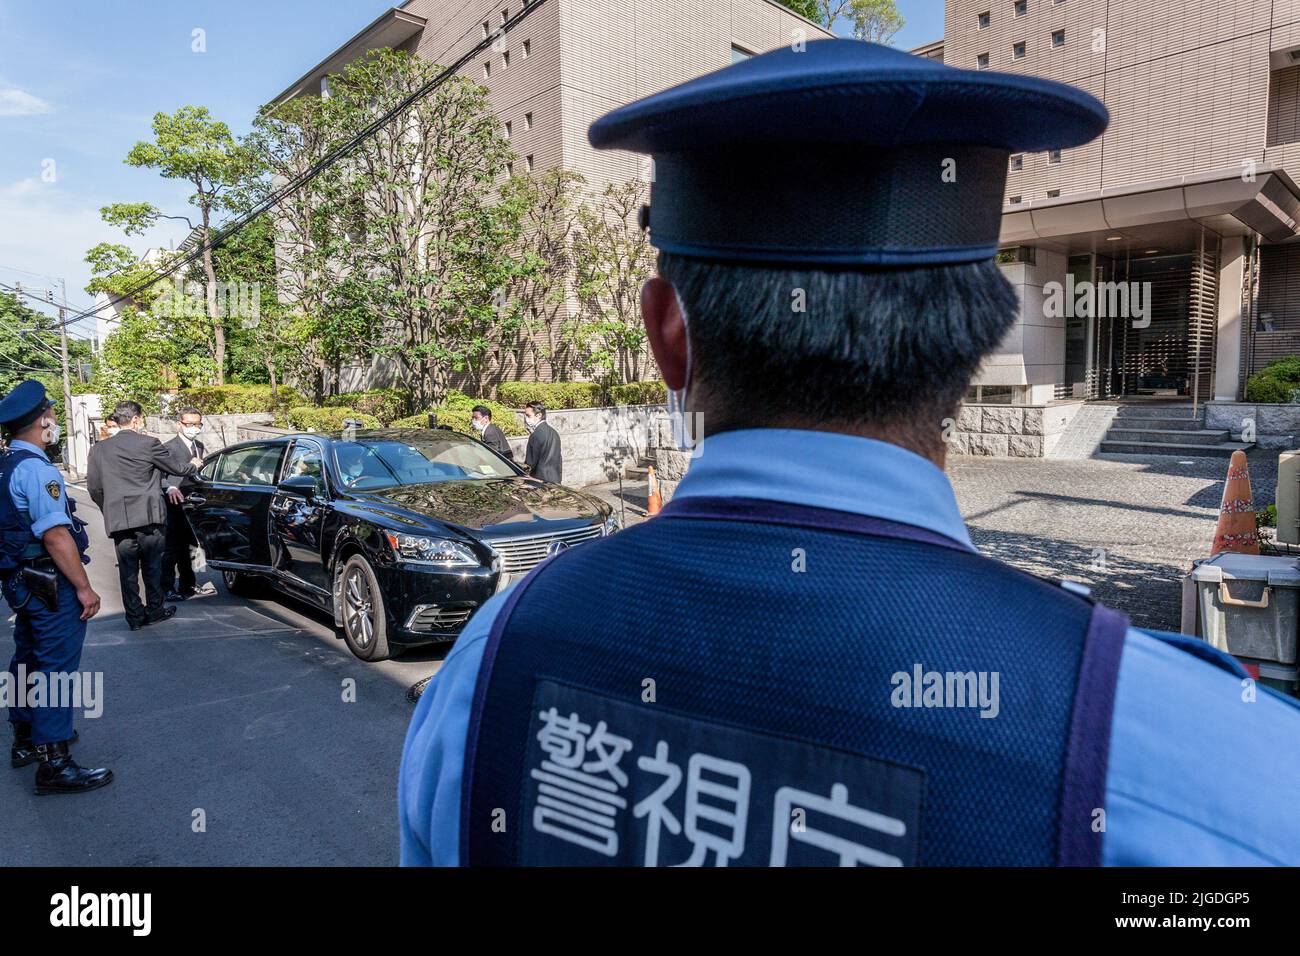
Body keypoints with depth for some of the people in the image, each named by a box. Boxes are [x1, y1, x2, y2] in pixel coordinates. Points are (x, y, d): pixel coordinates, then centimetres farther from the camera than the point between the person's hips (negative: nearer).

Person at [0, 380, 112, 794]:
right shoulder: (36, 469, -20)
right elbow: (55, 535, -24)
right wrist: (84, 588, -20)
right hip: (50, 584, -10)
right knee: (57, 667, -4)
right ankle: (54, 763, 1)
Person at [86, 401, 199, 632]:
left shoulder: (99, 449, 4)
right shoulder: (148, 444, -6)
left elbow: (94, 487, 8)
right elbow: (178, 467, 5)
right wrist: (193, 465, 27)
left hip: (118, 520, 3)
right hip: (149, 517, -3)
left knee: (128, 571, 9)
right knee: (152, 567, 12)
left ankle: (135, 617, 15)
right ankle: (154, 610, 21)